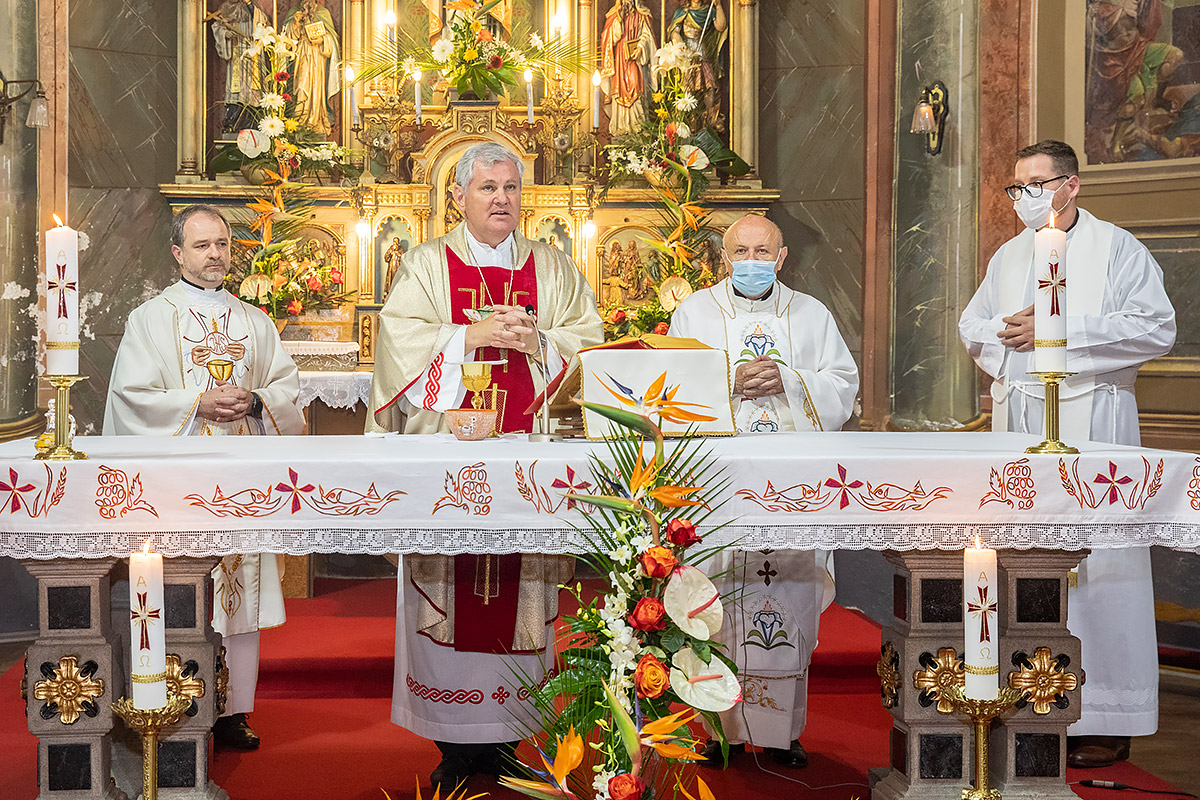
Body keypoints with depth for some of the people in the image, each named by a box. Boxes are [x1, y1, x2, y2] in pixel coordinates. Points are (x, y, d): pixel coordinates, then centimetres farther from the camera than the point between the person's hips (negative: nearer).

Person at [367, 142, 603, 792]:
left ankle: (506, 734, 8)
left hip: (528, 454, 2)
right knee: (451, 585, -4)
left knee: (519, 587, 0)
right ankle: (455, 742, 3)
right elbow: (399, 337, -3)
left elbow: (591, 340, 9)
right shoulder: (427, 264, 9)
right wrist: (472, 335, -11)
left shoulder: (552, 268, 15)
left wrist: (535, 338, -8)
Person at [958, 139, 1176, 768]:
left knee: (1094, 565, -7)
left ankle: (1106, 720, -1)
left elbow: (1156, 328, -9)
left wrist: (1057, 328, -12)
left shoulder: (1117, 249, 1)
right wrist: (1008, 331, -1)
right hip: (1018, 424, 6)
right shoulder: (1008, 257, 19)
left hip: (1089, 420, -5)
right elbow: (972, 326, 23)